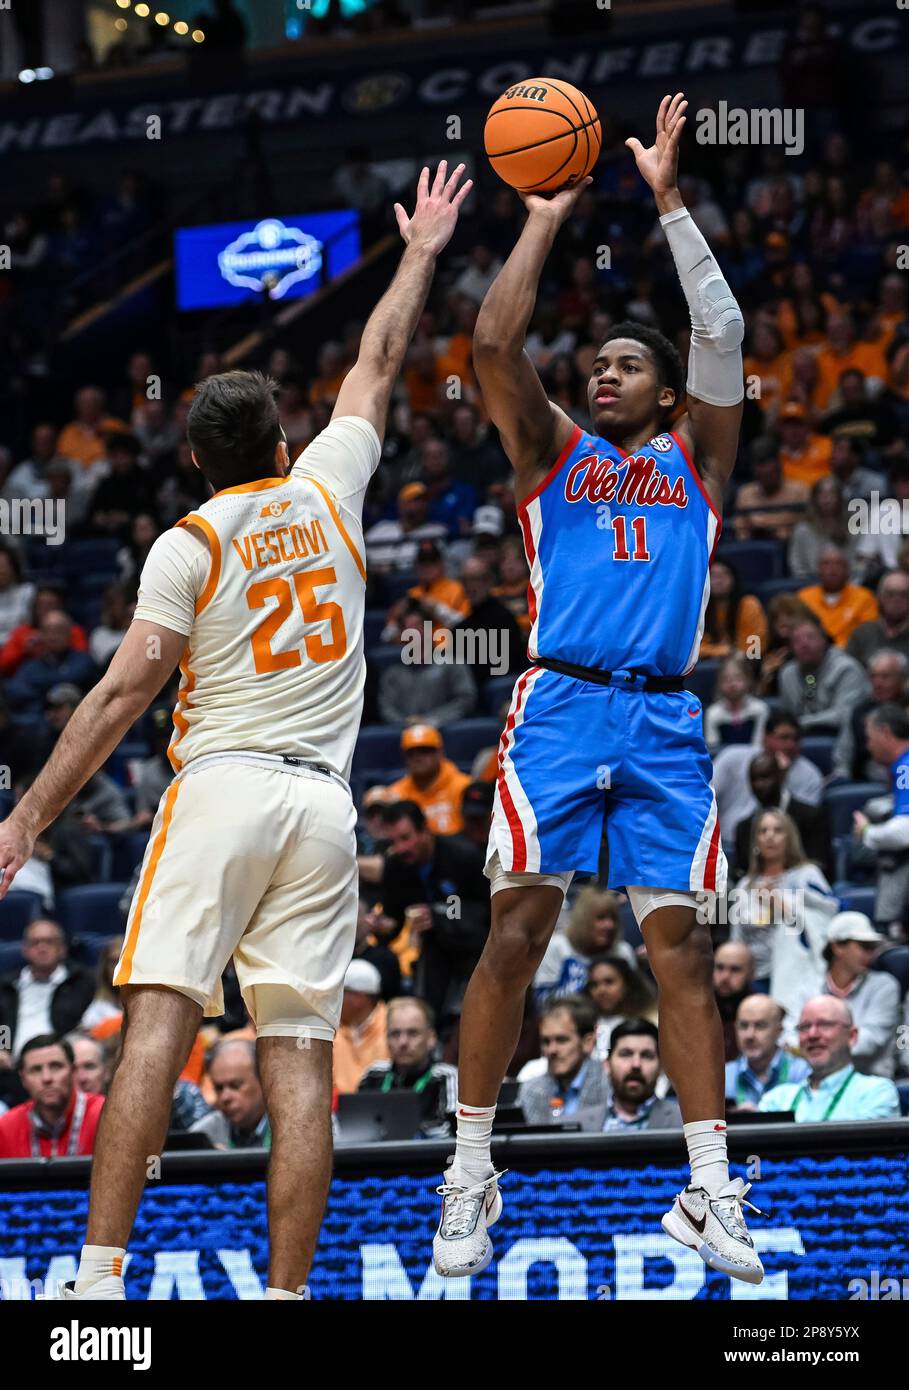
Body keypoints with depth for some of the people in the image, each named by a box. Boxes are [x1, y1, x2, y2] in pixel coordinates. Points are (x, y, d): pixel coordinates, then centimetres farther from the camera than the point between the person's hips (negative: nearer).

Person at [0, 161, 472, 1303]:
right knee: (299, 1054, -1)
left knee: (157, 1022, -11)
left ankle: (100, 1274, -21)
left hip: (221, 789, -4)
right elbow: (377, 366, 27)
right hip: (324, 803, 4)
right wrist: (421, 256, 40)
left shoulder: (188, 544, 0)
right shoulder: (326, 491, 11)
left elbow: (123, 692, -6)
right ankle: (285, 1296, -7)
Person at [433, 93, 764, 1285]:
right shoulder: (555, 452, 16)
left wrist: (669, 201, 2)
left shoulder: (693, 458, 17)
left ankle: (712, 1193, -2)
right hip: (560, 705, -1)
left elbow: (722, 334, 4)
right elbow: (494, 345, 1)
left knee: (680, 948, -2)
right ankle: (470, 1177, -4)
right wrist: (544, 221, 5)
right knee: (518, 929, -9)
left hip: (665, 719, 1)